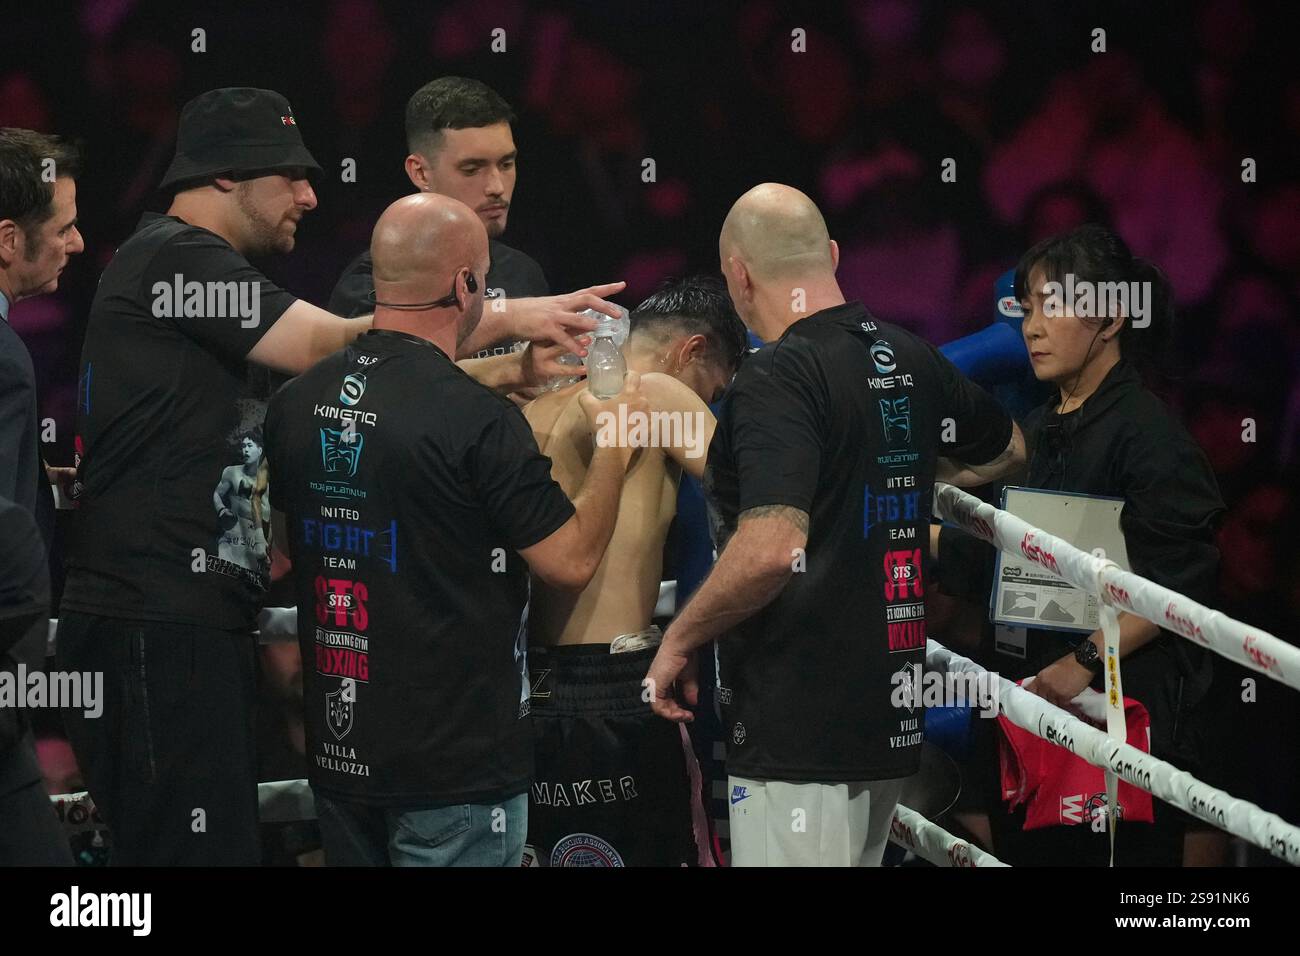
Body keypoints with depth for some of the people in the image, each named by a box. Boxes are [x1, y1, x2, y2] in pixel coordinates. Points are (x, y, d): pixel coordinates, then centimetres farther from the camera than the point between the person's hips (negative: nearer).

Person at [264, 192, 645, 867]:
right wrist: (613, 451, 2)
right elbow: (570, 562, -12)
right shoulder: (478, 421, -18)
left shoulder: (296, 404, 3)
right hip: (456, 766, -7)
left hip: (338, 755, 7)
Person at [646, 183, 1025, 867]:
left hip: (797, 730, -9)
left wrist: (678, 641, -12)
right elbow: (1008, 450, 30)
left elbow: (772, 547, -26)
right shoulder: (913, 363, 10)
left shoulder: (777, 379, -15)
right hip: (889, 722, 9)